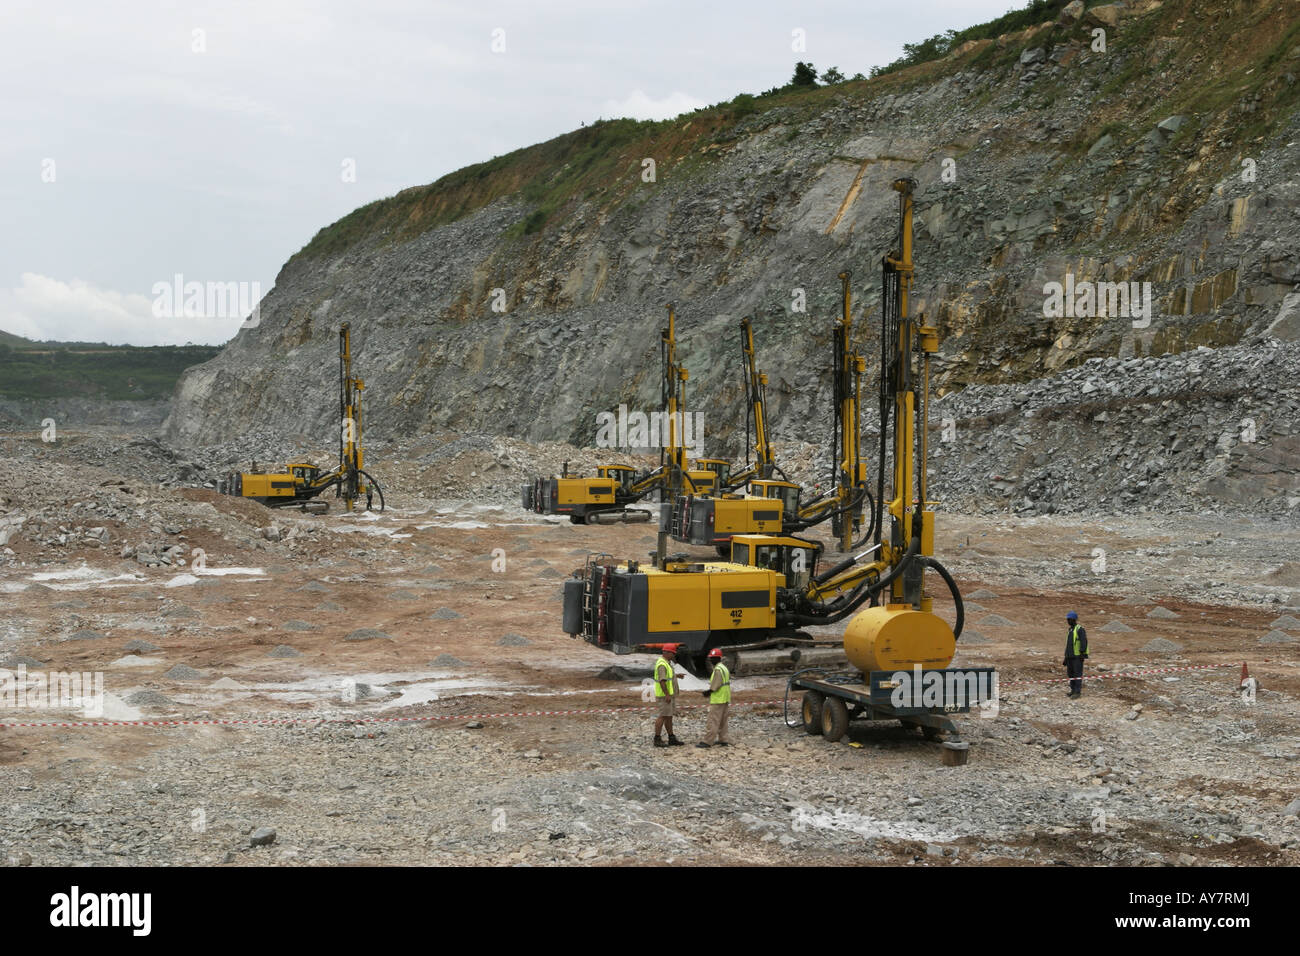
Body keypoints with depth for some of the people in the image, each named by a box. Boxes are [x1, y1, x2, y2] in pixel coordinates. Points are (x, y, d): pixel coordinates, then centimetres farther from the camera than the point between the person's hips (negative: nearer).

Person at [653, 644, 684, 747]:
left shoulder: (667, 663, 15)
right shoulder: (662, 664, -19)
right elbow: (662, 681, -25)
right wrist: (667, 695, -27)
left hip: (670, 694, 10)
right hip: (665, 695, -10)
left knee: (669, 716, 12)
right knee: (663, 716, -7)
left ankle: (672, 738, 16)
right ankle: (657, 739, -3)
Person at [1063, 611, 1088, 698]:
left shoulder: (1079, 629, -7)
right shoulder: (1070, 630, 21)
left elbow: (1084, 641, -17)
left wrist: (1082, 652, -27)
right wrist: (1065, 659, 25)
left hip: (1078, 656, -9)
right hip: (1070, 656, 9)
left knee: (1077, 673, -10)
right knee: (1071, 673, 11)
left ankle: (1078, 692, -11)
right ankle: (1073, 690, 18)